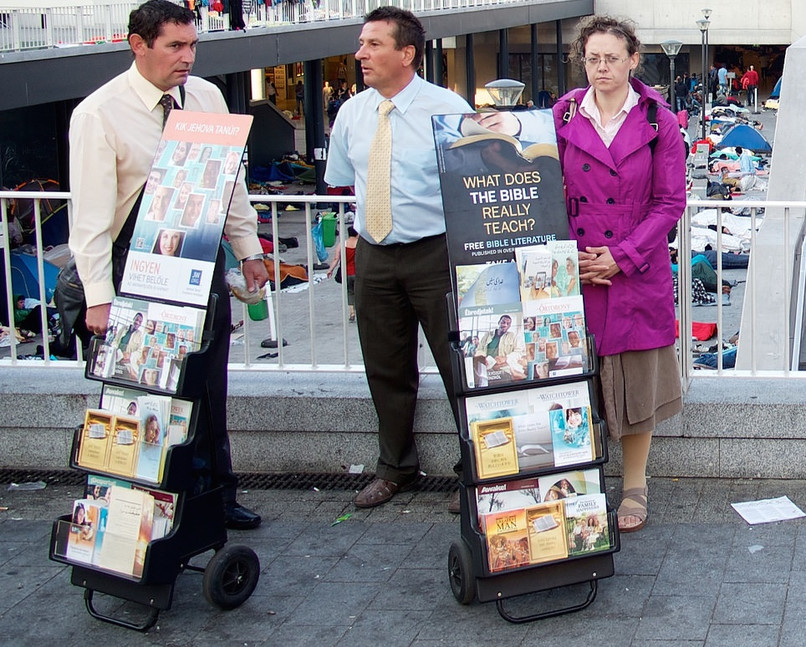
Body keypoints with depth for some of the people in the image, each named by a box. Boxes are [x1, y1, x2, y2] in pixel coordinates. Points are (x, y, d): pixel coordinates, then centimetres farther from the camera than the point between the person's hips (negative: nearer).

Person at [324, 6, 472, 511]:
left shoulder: (448, 108, -8)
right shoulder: (351, 114, 6)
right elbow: (340, 184, 20)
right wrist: (361, 226, 11)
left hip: (436, 255, -5)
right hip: (373, 256, 5)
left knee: (458, 365, 1)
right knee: (386, 369, 15)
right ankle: (395, 467, 32)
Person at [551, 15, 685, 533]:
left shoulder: (659, 122, 0)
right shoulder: (562, 117, 4)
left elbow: (671, 202, -2)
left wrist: (622, 256, -11)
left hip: (637, 273, -1)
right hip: (576, 273, 1)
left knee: (637, 381, 6)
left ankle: (635, 489, 18)